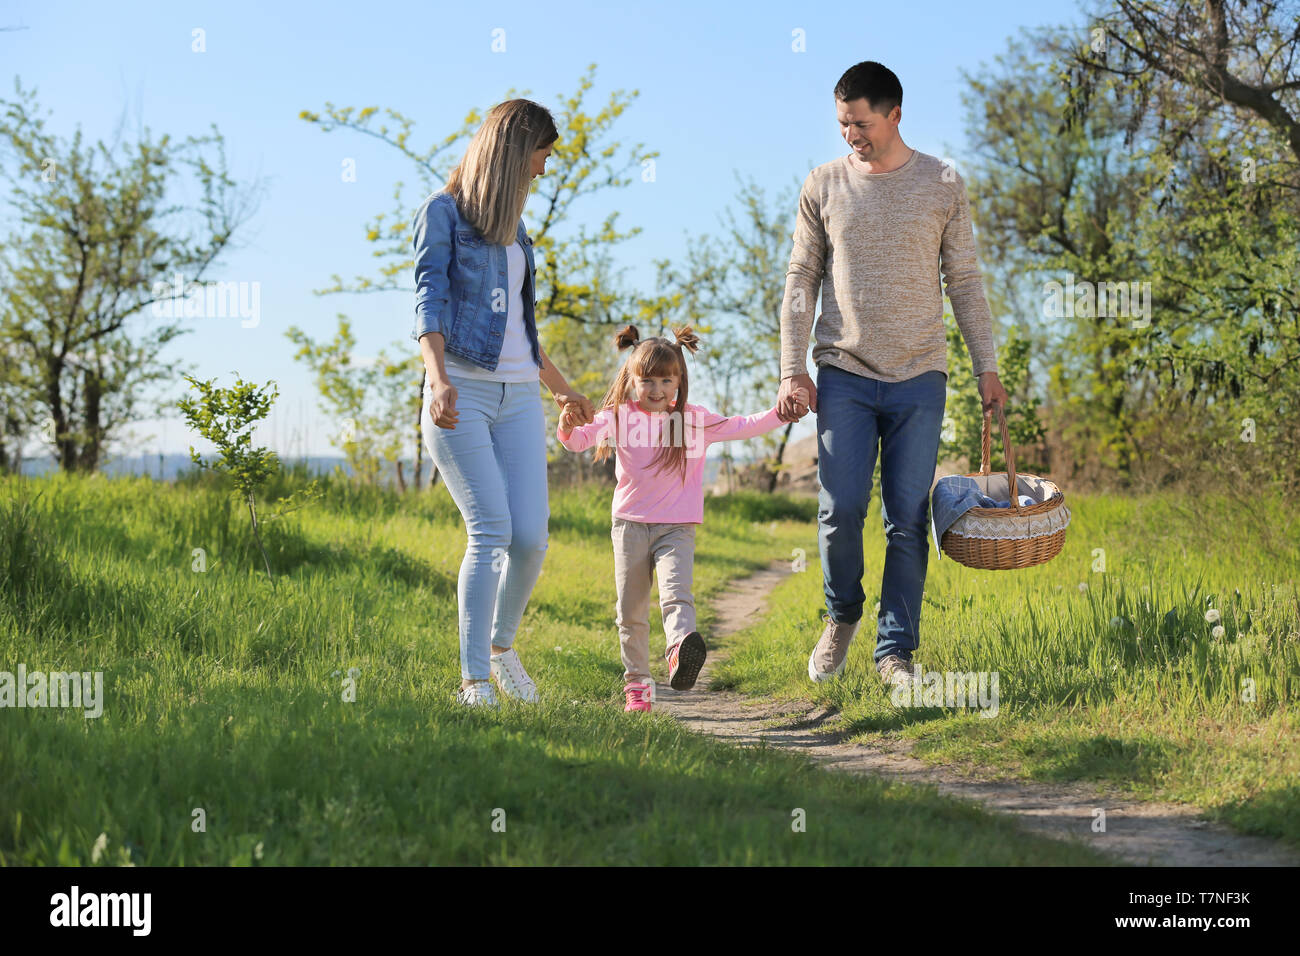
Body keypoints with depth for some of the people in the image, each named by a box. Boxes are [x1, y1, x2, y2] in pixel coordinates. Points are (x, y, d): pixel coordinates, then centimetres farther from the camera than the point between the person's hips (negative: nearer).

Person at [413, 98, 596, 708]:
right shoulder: (443, 212, 2)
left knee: (530, 536, -7)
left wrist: (560, 388, 40)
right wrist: (438, 377, -26)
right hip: (461, 393, -6)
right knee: (491, 531, -16)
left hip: (518, 398, 6)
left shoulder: (512, 225, 23)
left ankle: (501, 645, 17)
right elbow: (429, 301, -10)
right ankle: (474, 679, -12)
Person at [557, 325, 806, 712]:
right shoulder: (619, 418, 1)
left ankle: (680, 647, -49)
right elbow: (580, 440, -6)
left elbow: (741, 427, 1)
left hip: (676, 527, -1)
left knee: (676, 592, -26)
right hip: (630, 524, 1)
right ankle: (637, 682, 18)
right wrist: (568, 427, -29)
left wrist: (780, 414, -13)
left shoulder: (695, 420, 2)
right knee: (631, 611, 6)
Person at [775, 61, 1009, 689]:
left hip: (918, 378, 0)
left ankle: (895, 650, 8)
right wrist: (791, 370, 0)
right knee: (841, 509, -7)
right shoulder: (824, 186, 5)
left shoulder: (942, 186, 5)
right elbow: (801, 282, 8)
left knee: (908, 521, -1)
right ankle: (842, 615, 19)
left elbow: (964, 282, 10)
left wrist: (987, 366, 5)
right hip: (844, 376, 0)